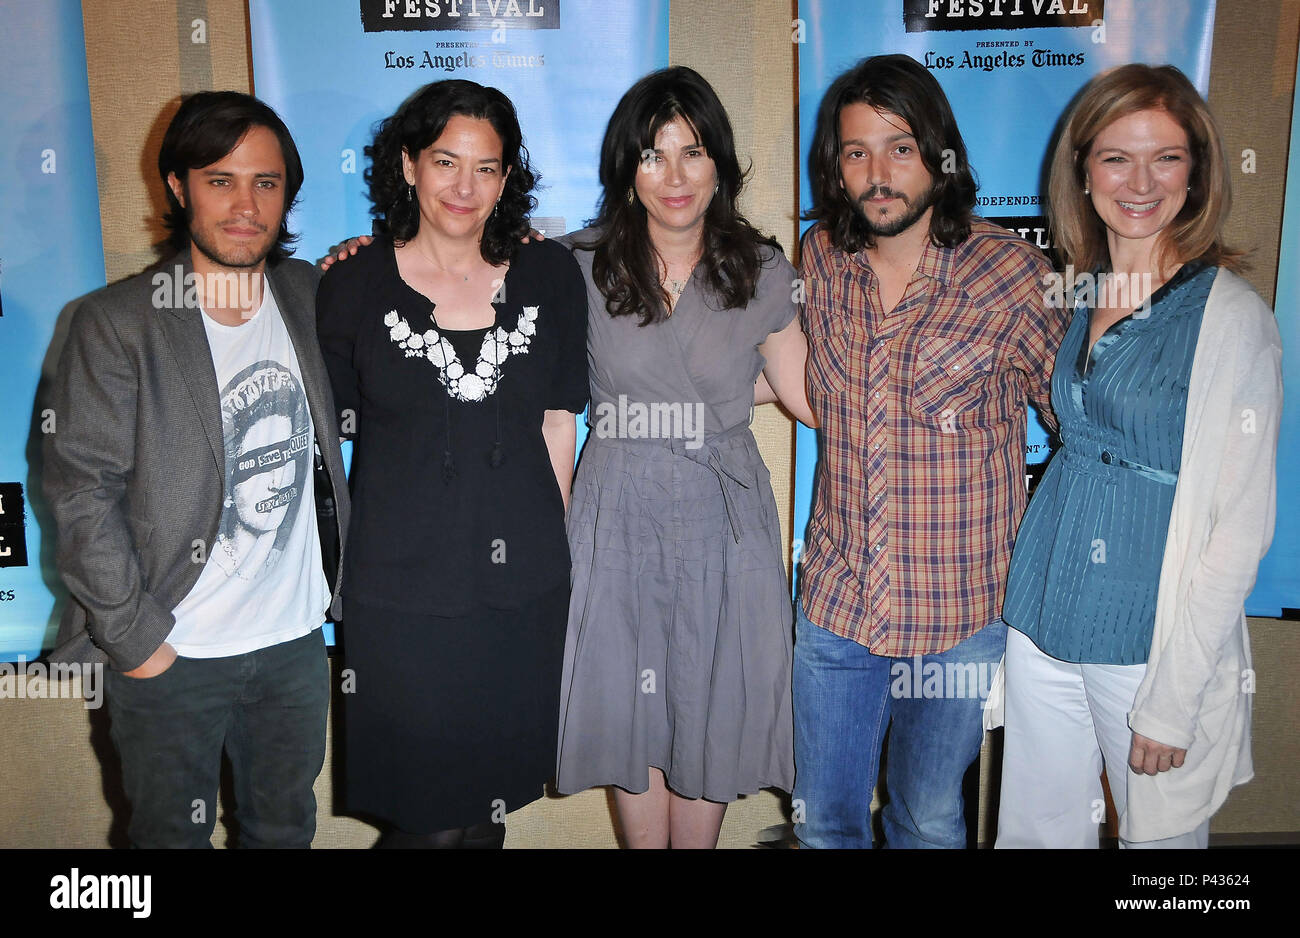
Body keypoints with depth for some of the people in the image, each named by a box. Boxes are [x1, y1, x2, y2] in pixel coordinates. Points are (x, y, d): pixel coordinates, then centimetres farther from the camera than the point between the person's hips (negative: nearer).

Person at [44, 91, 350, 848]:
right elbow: (81, 488, -11)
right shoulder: (118, 322, -11)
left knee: (286, 827, 22)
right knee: (173, 834, 17)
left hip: (296, 641, 4)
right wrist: (133, 636, -12)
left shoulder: (311, 296, 1)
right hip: (168, 654, -3)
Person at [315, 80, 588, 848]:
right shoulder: (355, 288, -2)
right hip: (402, 590, -2)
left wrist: (546, 541, 4)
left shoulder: (550, 276, 3)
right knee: (427, 815, 6)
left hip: (523, 585, 2)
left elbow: (559, 417, 5)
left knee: (492, 797, 16)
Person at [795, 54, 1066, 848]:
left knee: (929, 816, 18)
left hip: (962, 615, -2)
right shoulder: (823, 258, -2)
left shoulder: (1012, 273, -13)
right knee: (824, 819, 16)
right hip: (838, 599, 3)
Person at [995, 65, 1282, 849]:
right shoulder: (1080, 297, 6)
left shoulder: (1233, 318, -12)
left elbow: (1241, 526, -12)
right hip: (1043, 617, 5)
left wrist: (1172, 699, -13)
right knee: (1035, 829, 16)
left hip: (1155, 637, -5)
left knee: (1159, 832, 13)